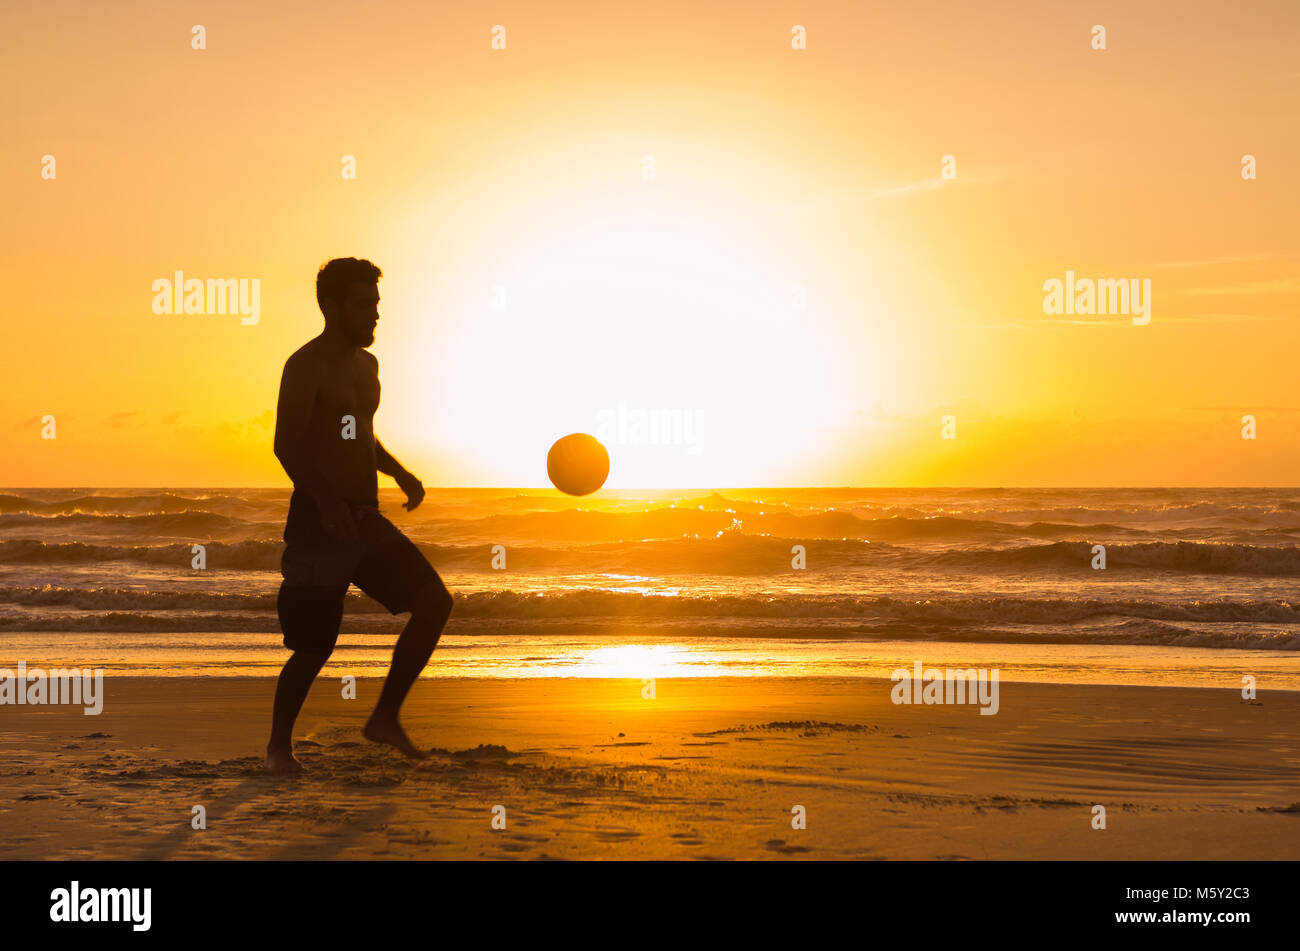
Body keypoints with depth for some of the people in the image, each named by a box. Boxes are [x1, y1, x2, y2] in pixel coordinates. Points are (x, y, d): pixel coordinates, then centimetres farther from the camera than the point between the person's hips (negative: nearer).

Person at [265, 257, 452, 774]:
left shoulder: (366, 365, 16)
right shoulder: (307, 365, -10)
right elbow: (287, 444, -19)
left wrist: (400, 474, 12)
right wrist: (325, 499, -32)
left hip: (365, 518, 8)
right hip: (319, 520, -8)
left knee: (434, 600, -6)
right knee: (314, 647, -3)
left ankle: (385, 717, 5)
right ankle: (278, 746, 18)